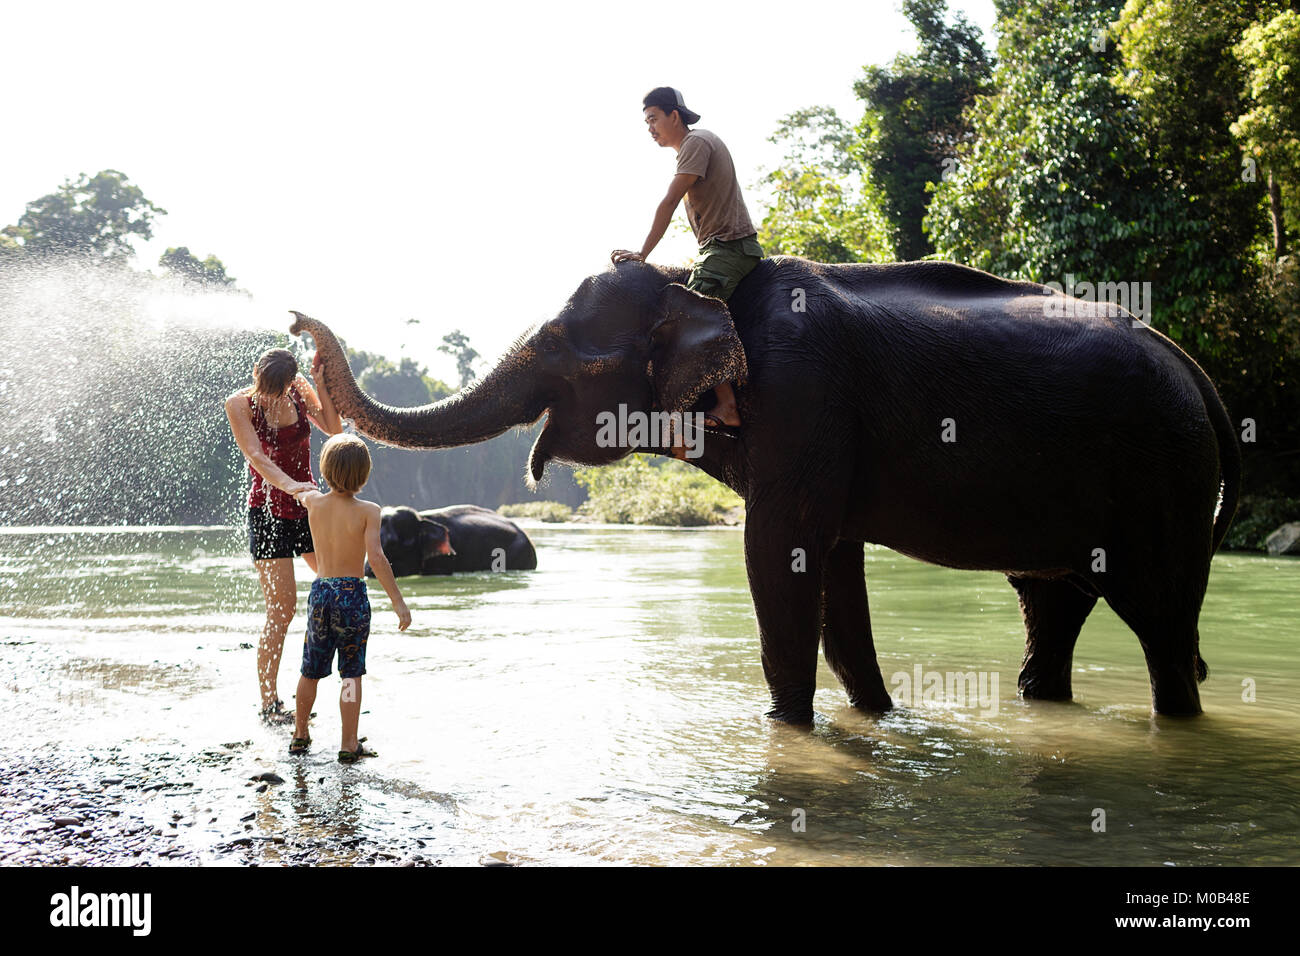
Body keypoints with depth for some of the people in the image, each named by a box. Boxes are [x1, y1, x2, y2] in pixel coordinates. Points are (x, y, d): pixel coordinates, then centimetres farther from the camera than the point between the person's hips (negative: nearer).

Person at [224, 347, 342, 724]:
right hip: (269, 512, -5)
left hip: (307, 506, 5)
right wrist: (289, 485, -41)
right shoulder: (239, 403, -12)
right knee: (282, 608, -9)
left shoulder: (298, 389, 0)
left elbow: (333, 428, -6)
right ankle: (269, 703, 0)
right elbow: (256, 456, -24)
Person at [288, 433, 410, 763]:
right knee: (351, 674, 4)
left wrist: (302, 490, 51)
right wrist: (398, 602, -19)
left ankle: (300, 735, 30)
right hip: (352, 593, -4)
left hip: (320, 591, 4)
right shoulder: (367, 510, -11)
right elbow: (376, 557, -20)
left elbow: (300, 493, 26)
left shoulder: (314, 503, 1)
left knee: (311, 670, 17)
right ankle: (349, 745, 4)